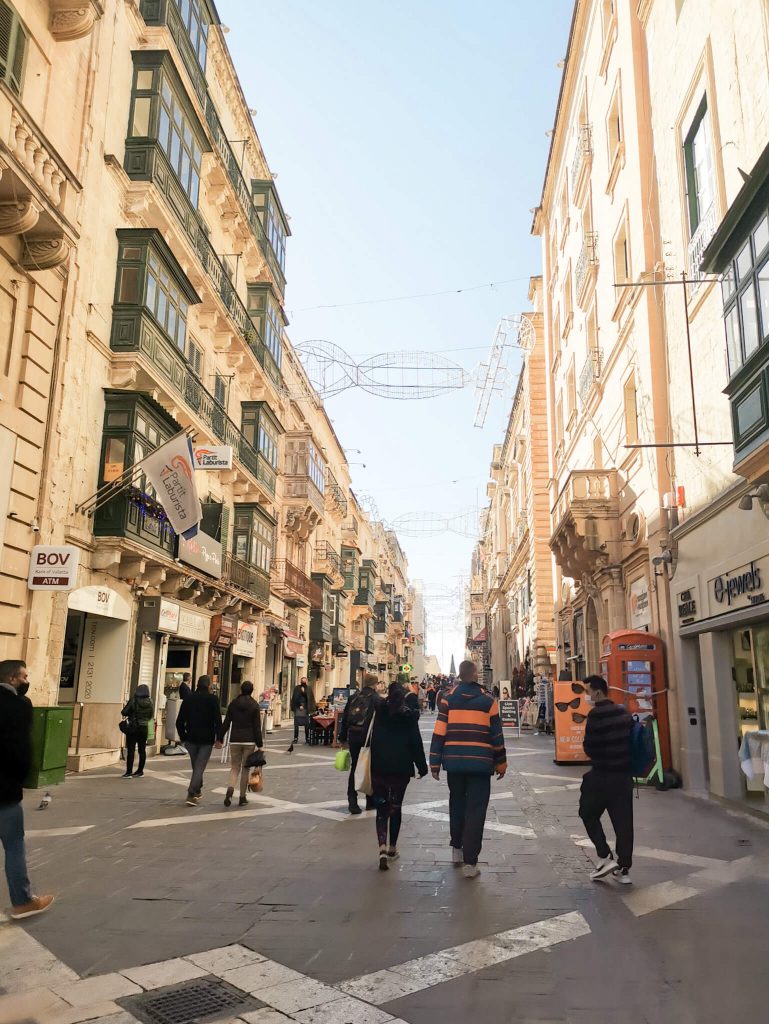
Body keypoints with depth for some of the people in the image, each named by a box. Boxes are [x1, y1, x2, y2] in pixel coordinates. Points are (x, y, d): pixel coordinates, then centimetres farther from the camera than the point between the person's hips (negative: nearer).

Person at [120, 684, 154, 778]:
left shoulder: (134, 700, -13)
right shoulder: (150, 702, -2)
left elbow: (124, 712, -12)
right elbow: (151, 716, 8)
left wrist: (130, 714, 9)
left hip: (133, 728, -4)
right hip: (144, 728, 4)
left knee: (131, 750, 0)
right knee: (142, 750, 10)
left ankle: (129, 772, 0)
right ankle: (140, 771, 17)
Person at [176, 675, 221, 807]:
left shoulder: (188, 699, 5)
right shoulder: (212, 699, -6)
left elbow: (179, 721, 5)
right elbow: (218, 720, -12)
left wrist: (183, 737, 14)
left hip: (191, 738, 4)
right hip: (207, 739, -4)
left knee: (196, 765, 19)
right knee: (200, 767, -2)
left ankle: (197, 791, 27)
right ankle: (191, 795, -13)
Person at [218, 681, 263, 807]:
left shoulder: (233, 704, 3)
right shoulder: (254, 705, -4)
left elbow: (226, 723, 3)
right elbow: (257, 727, -6)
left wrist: (220, 739, 10)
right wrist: (259, 745, -3)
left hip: (235, 740, 2)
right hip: (249, 741, -1)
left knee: (234, 767, 10)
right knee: (245, 768, 9)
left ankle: (230, 788, -17)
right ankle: (242, 797, 12)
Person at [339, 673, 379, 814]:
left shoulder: (353, 697, 7)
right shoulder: (376, 699, -7)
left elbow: (344, 719, 9)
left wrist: (343, 738, 15)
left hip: (353, 736, 3)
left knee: (354, 768, 10)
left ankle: (352, 802, 5)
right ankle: (370, 802, 21)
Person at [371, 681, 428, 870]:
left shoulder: (379, 711, 0)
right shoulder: (409, 715, -5)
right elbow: (416, 742, -4)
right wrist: (422, 766, 2)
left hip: (378, 768, 1)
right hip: (401, 769, -1)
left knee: (381, 809, 5)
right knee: (395, 808, 14)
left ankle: (382, 849, -12)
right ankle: (392, 849, 21)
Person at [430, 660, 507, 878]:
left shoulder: (448, 698, 1)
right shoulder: (488, 700, 0)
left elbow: (439, 732, -2)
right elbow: (496, 735, 3)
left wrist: (435, 762, 3)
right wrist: (501, 763, 14)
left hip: (454, 761, 2)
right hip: (480, 762, -2)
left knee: (457, 804, 21)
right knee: (475, 811, 2)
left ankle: (457, 848, 33)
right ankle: (469, 862, -1)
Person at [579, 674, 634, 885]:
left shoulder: (596, 714, -16)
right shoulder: (624, 713, 6)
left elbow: (589, 747, -14)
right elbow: (631, 741, 12)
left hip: (602, 775, -6)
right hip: (625, 774, 6)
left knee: (588, 814, 11)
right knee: (623, 820, 9)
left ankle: (605, 857, 5)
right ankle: (623, 868, 14)